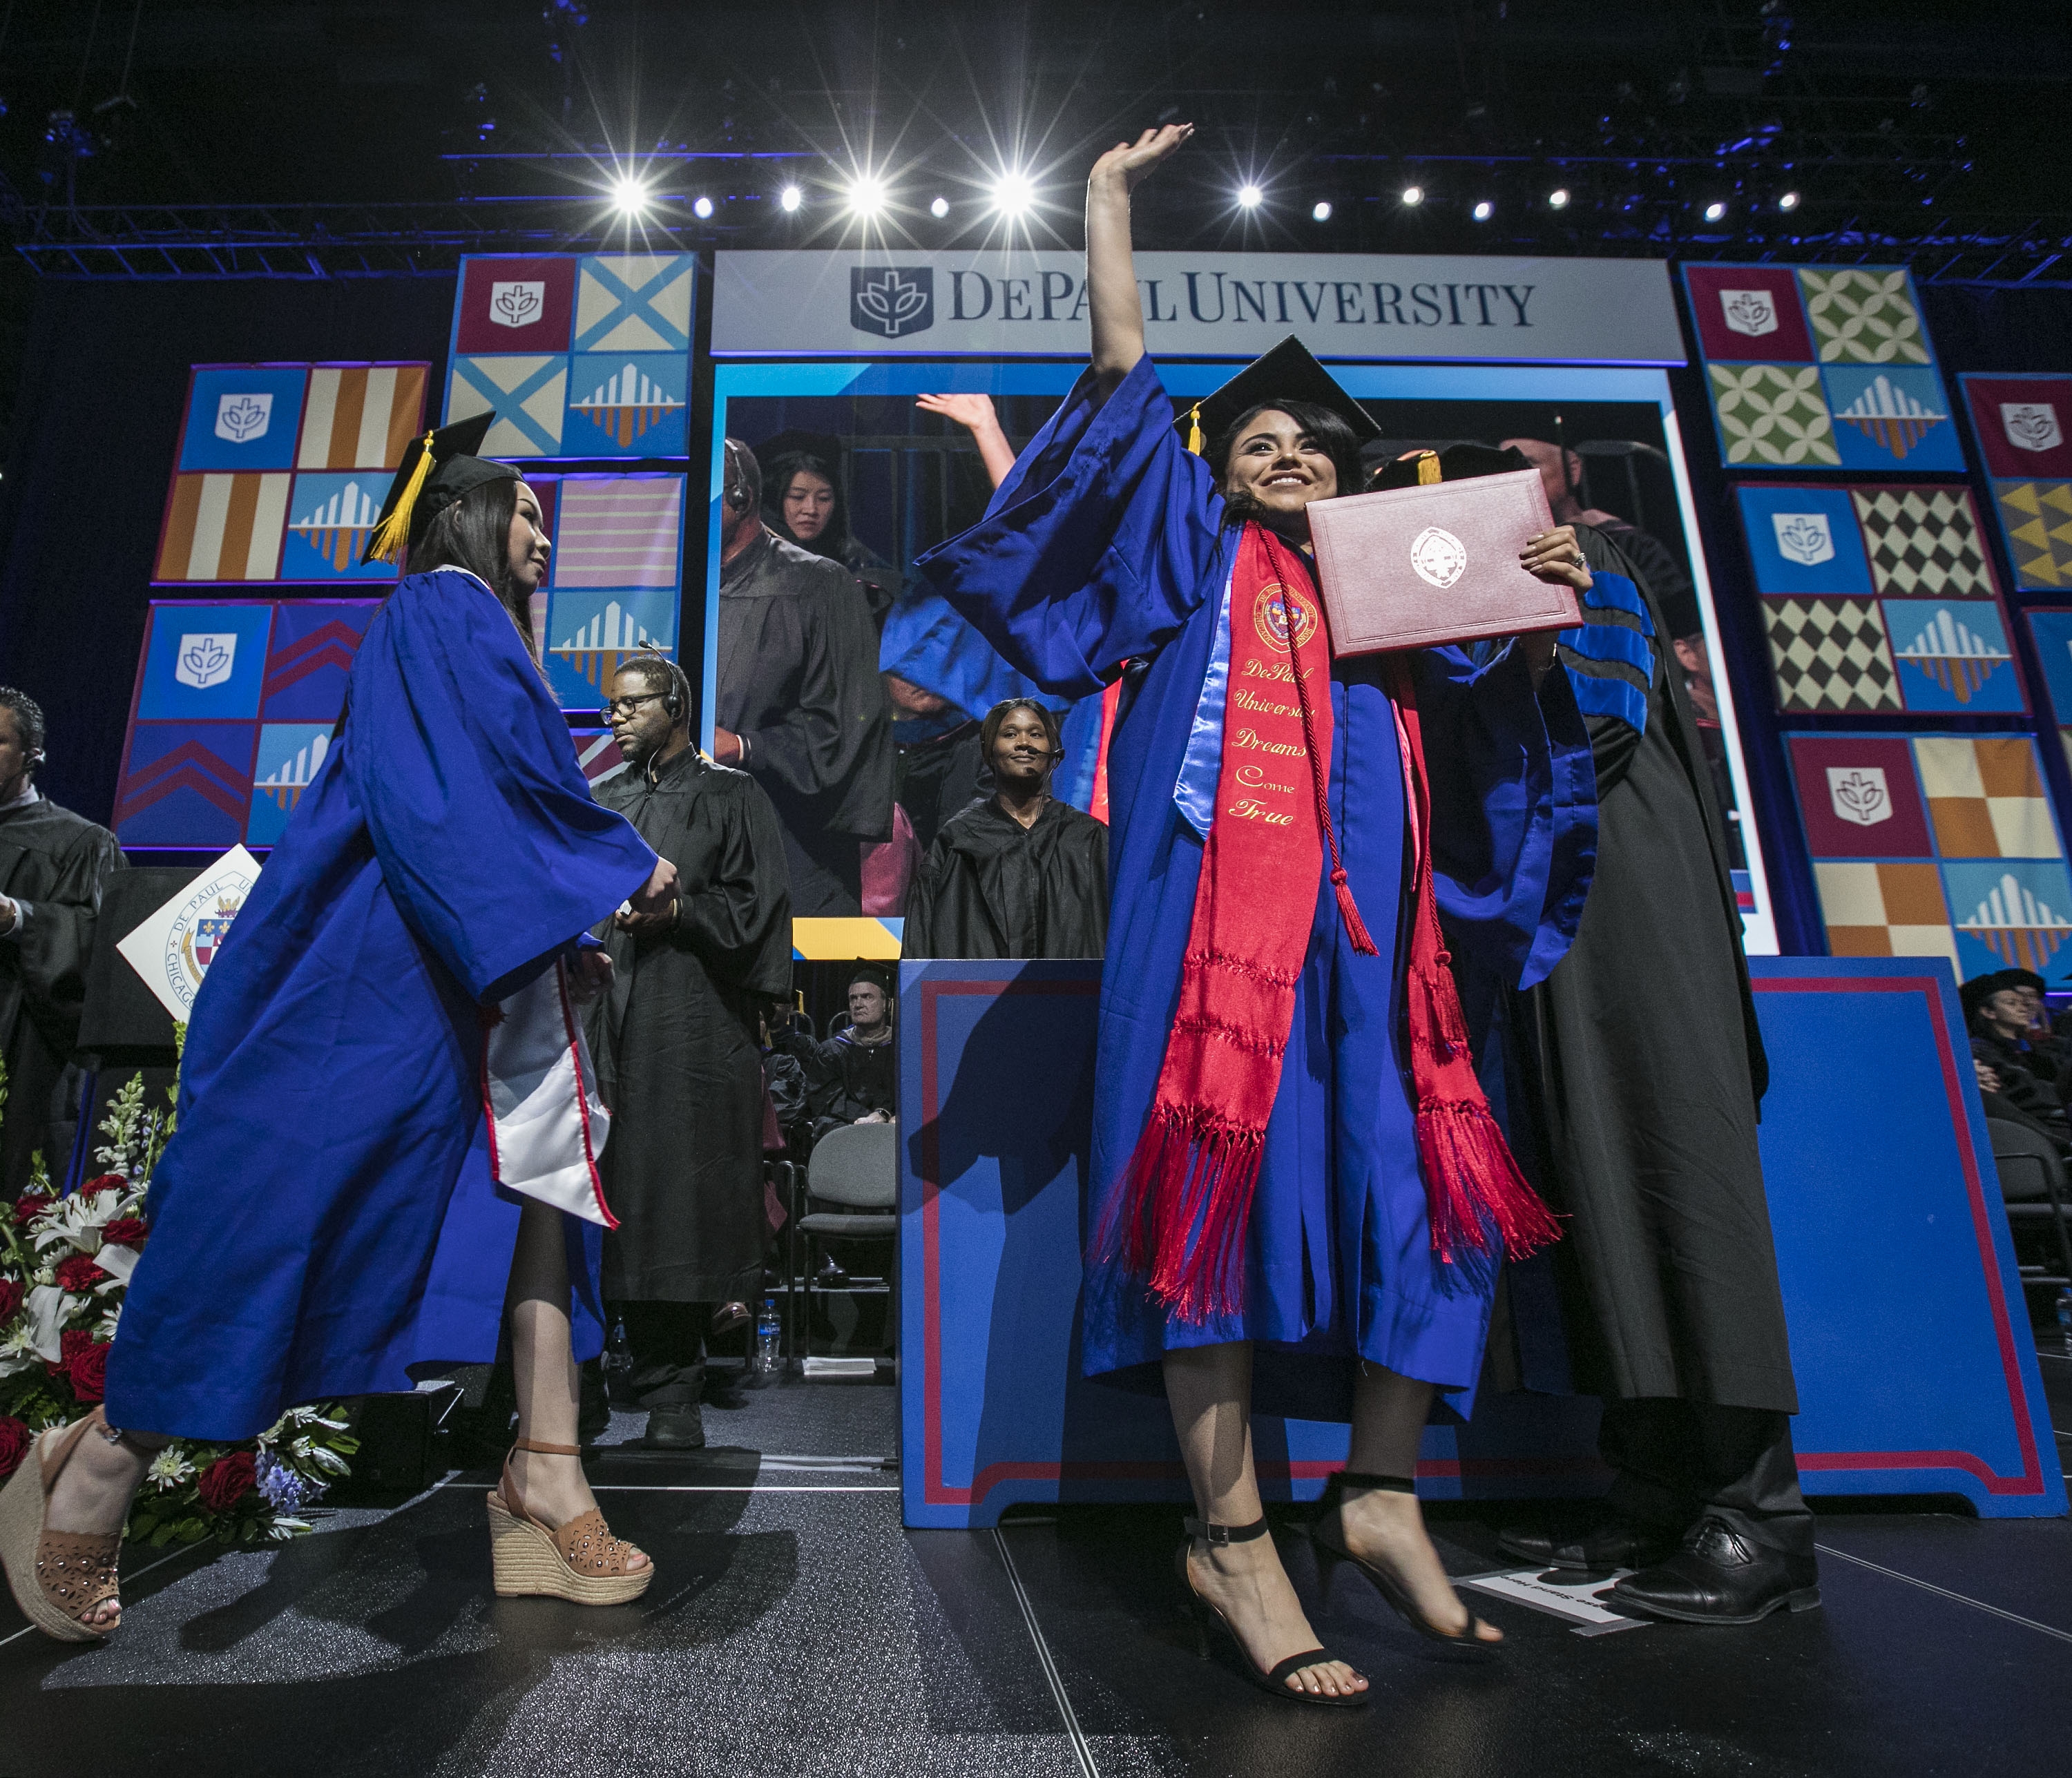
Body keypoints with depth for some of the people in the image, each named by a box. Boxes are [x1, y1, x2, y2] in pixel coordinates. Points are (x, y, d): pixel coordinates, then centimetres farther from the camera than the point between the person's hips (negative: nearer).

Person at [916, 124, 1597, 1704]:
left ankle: (1382, 1497, 13)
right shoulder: (1194, 554, 19)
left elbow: (1496, 720, 23)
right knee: (1224, 1177, -12)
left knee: (1413, 1181, -1)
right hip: (1219, 906, -4)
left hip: (1362, 927, 5)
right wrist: (1111, 199, 22)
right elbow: (1125, 379, 16)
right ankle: (1231, 1539, -4)